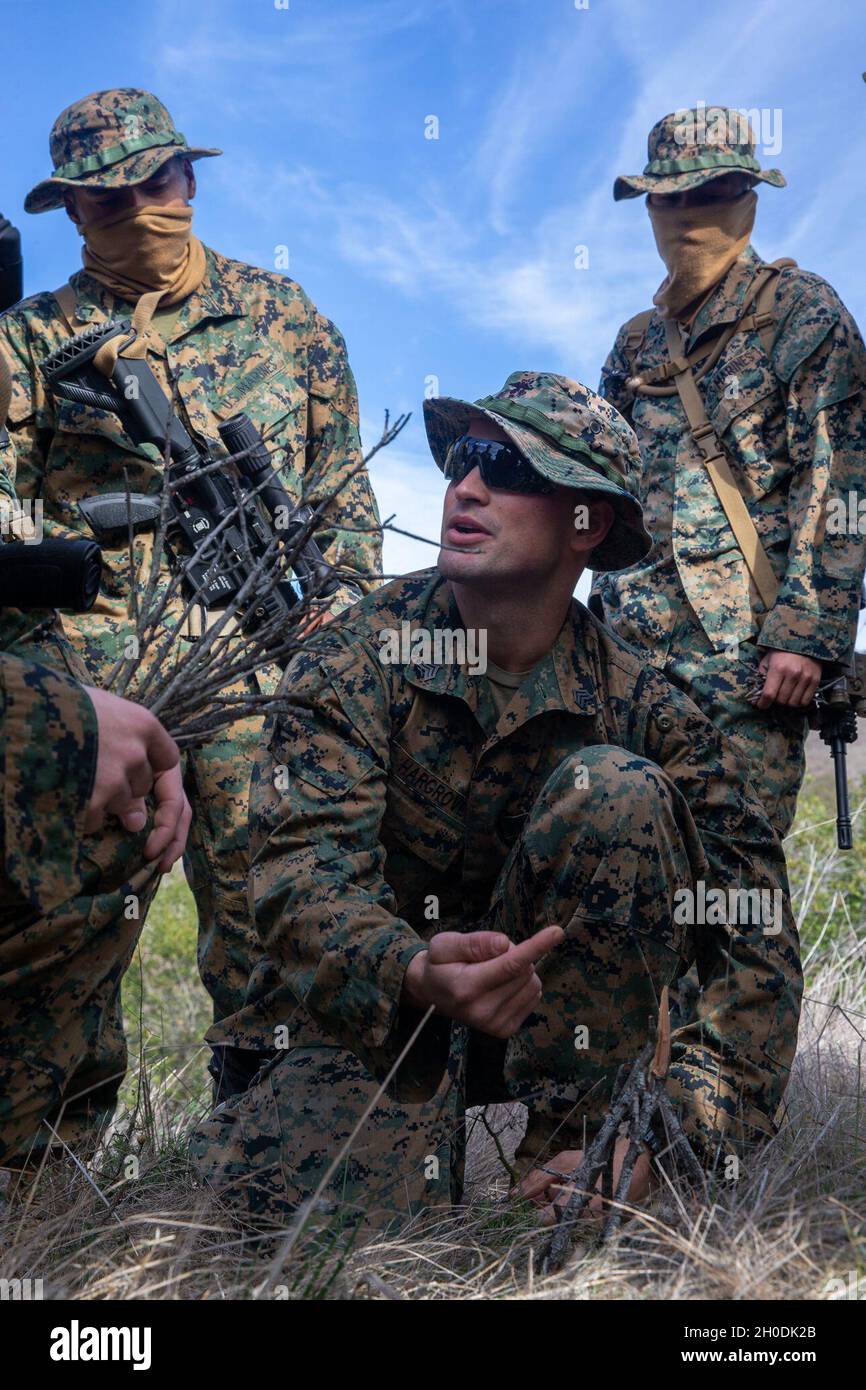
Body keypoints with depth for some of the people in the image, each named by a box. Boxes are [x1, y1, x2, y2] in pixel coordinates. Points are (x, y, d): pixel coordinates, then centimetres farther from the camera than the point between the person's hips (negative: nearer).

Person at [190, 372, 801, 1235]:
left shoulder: (635, 703, -11)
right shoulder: (364, 654, -13)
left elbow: (755, 934, -13)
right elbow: (304, 865, -25)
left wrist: (675, 1139, -25)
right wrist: (416, 974, -47)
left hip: (557, 1021, 0)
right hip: (373, 1007, 0)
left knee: (617, 789, -24)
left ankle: (569, 1131, -16)